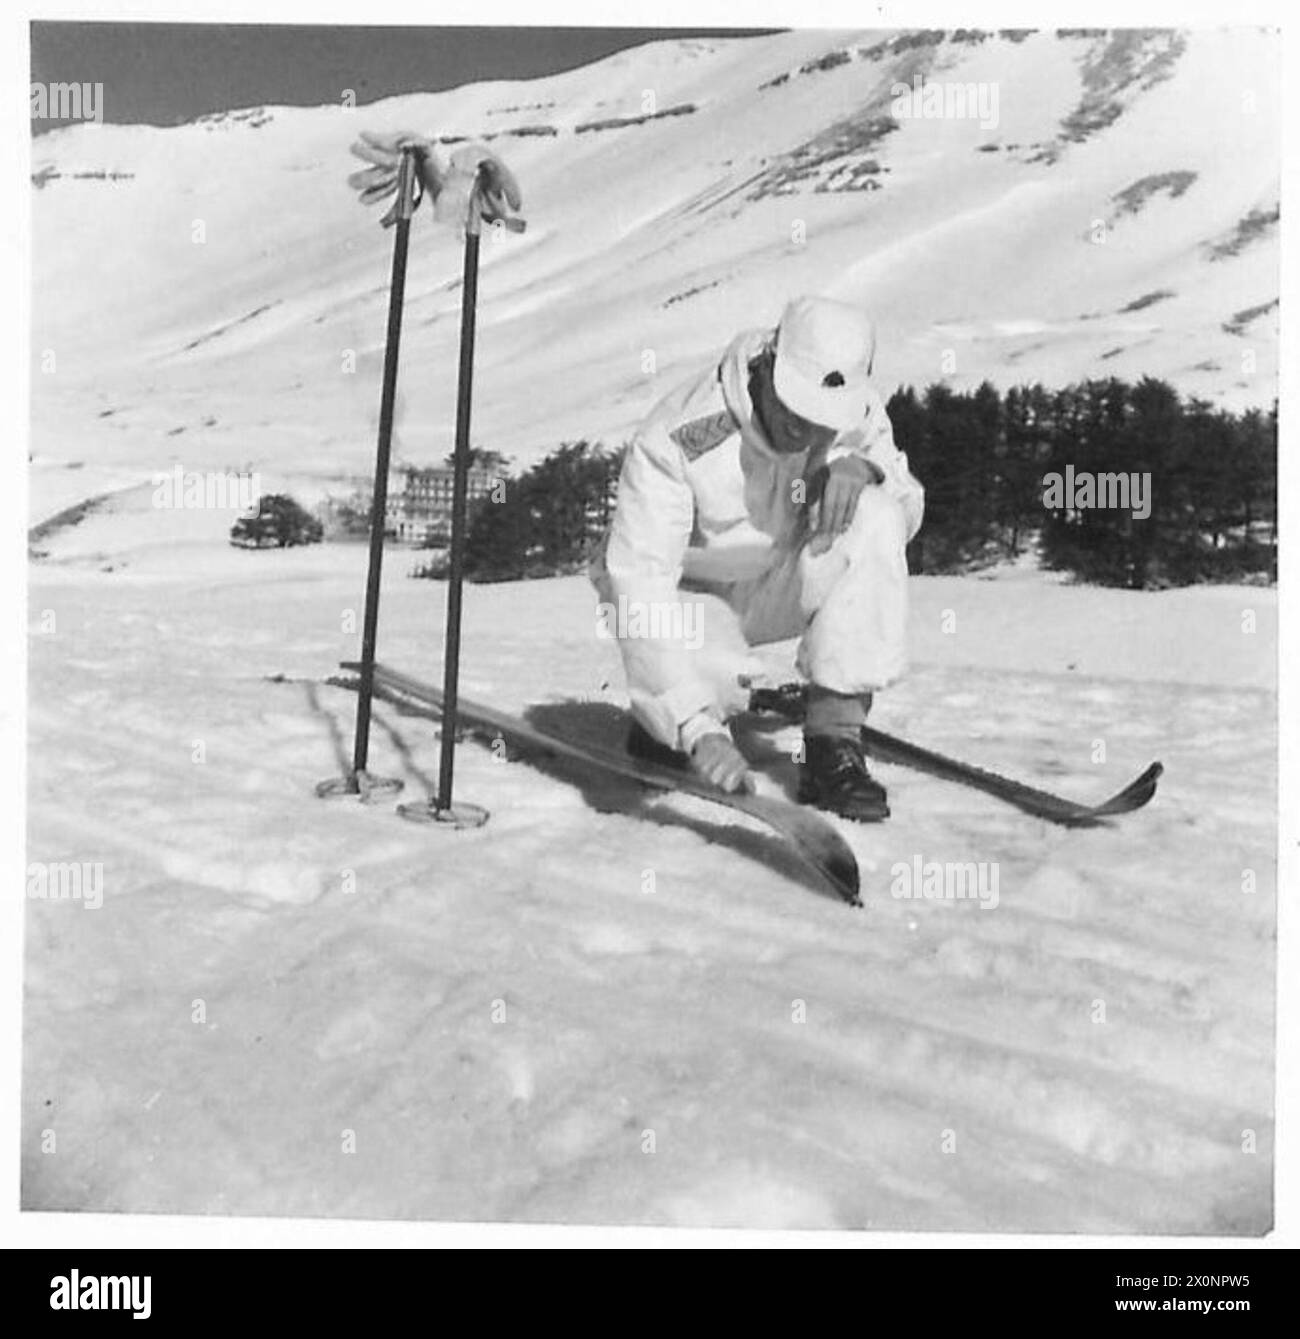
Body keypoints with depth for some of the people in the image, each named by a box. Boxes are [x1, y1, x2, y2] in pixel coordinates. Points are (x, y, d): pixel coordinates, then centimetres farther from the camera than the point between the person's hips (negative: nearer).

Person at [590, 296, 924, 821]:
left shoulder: (857, 412, -16)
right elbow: (639, 583, -36)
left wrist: (864, 467, -29)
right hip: (689, 596, -4)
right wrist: (697, 726, -46)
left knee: (874, 522, -24)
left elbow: (906, 513, -3)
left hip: (778, 582, 4)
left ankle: (835, 741, -21)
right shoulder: (675, 440, -31)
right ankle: (659, 721, 6)